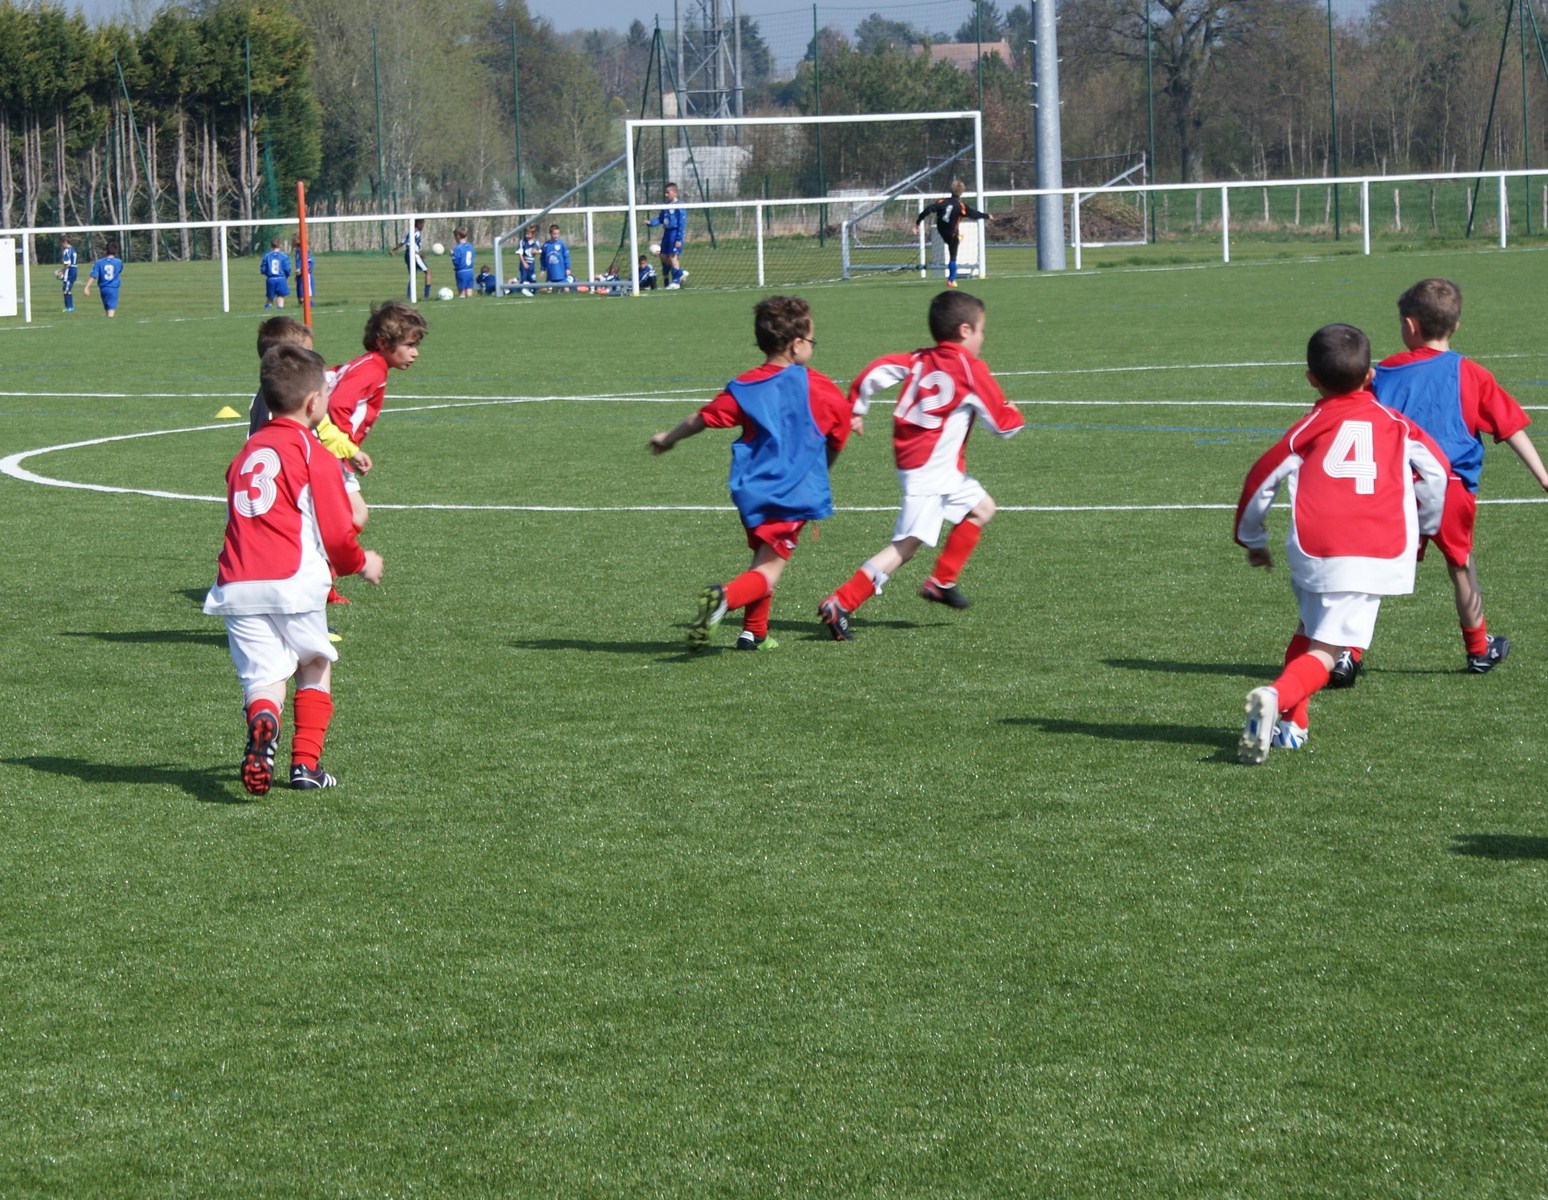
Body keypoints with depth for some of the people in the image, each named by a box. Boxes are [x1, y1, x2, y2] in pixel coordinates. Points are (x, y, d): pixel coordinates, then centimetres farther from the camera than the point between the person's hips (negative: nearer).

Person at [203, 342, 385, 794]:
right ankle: (306, 764, 14)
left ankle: (262, 721, -34)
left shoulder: (246, 453, 20)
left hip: (237, 584, 4)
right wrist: (361, 563, 20)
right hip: (292, 582, -4)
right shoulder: (314, 455, 1)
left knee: (263, 677, 1)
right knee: (315, 666, 19)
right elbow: (335, 533, -1)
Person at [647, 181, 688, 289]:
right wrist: (650, 222, -4)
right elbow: (660, 219, 16)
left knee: (673, 256, -8)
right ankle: (680, 273, 22)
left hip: (675, 233, -8)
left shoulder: (679, 207, -11)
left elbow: (682, 224, -13)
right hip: (667, 233, 8)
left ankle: (675, 282, -1)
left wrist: (679, 239, -16)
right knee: (664, 257, 8)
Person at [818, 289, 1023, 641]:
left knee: (982, 507, 25)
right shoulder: (971, 369, -8)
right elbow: (1003, 425, -3)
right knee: (906, 545, -11)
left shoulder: (919, 360, 11)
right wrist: (1013, 414, 19)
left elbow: (876, 372, -2)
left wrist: (856, 410, 10)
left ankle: (941, 582, 30)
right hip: (929, 471, -9)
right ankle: (840, 605, -18)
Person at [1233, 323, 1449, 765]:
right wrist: (1424, 528, 27)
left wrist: (1252, 540, 27)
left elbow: (1261, 480, 12)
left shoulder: (1308, 429, 13)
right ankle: (1278, 697, -32)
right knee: (1324, 652, -4)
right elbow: (1436, 469, 11)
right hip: (1377, 557, -1)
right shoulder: (1395, 423, 16)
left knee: (1309, 633, 26)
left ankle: (1290, 724, 16)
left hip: (1312, 552, 1)